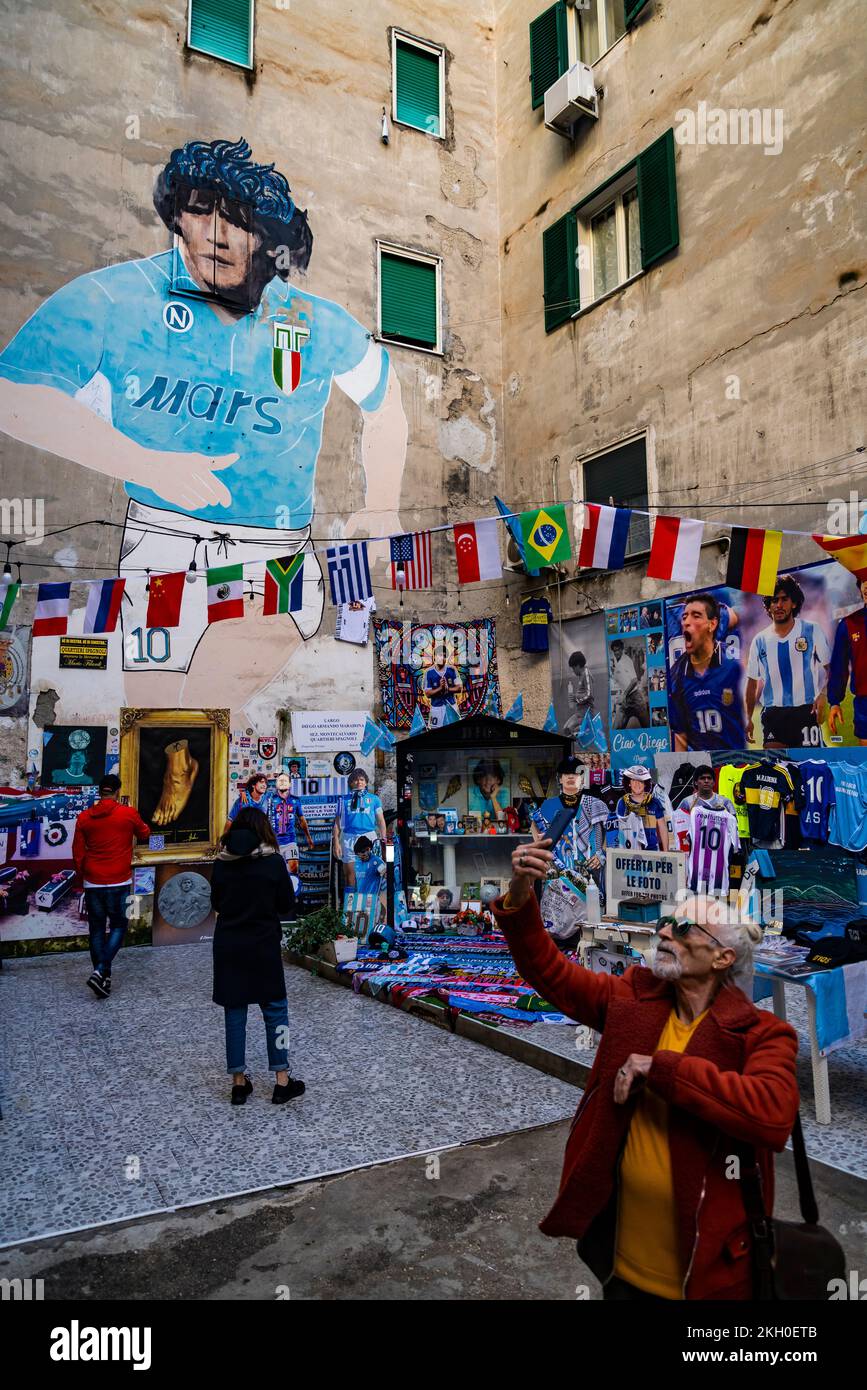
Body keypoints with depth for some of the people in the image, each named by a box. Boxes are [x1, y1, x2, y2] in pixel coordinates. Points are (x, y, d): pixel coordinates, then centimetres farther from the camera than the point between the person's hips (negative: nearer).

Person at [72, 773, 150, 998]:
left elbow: (77, 852, 5)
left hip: (93, 884, 3)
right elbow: (145, 834, 11)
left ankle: (103, 979, 16)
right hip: (119, 883, -3)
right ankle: (100, 971, -8)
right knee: (118, 926, 9)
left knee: (97, 930, 12)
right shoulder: (129, 814, -7)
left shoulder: (84, 817, 1)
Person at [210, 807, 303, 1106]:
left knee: (234, 1011, 11)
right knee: (275, 1009, 9)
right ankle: (282, 1080, 12)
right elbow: (287, 905, -5)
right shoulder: (273, 861, -11)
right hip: (264, 945, -2)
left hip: (228, 945, 3)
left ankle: (239, 1081, 17)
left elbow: (216, 903, 6)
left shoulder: (221, 862, -3)